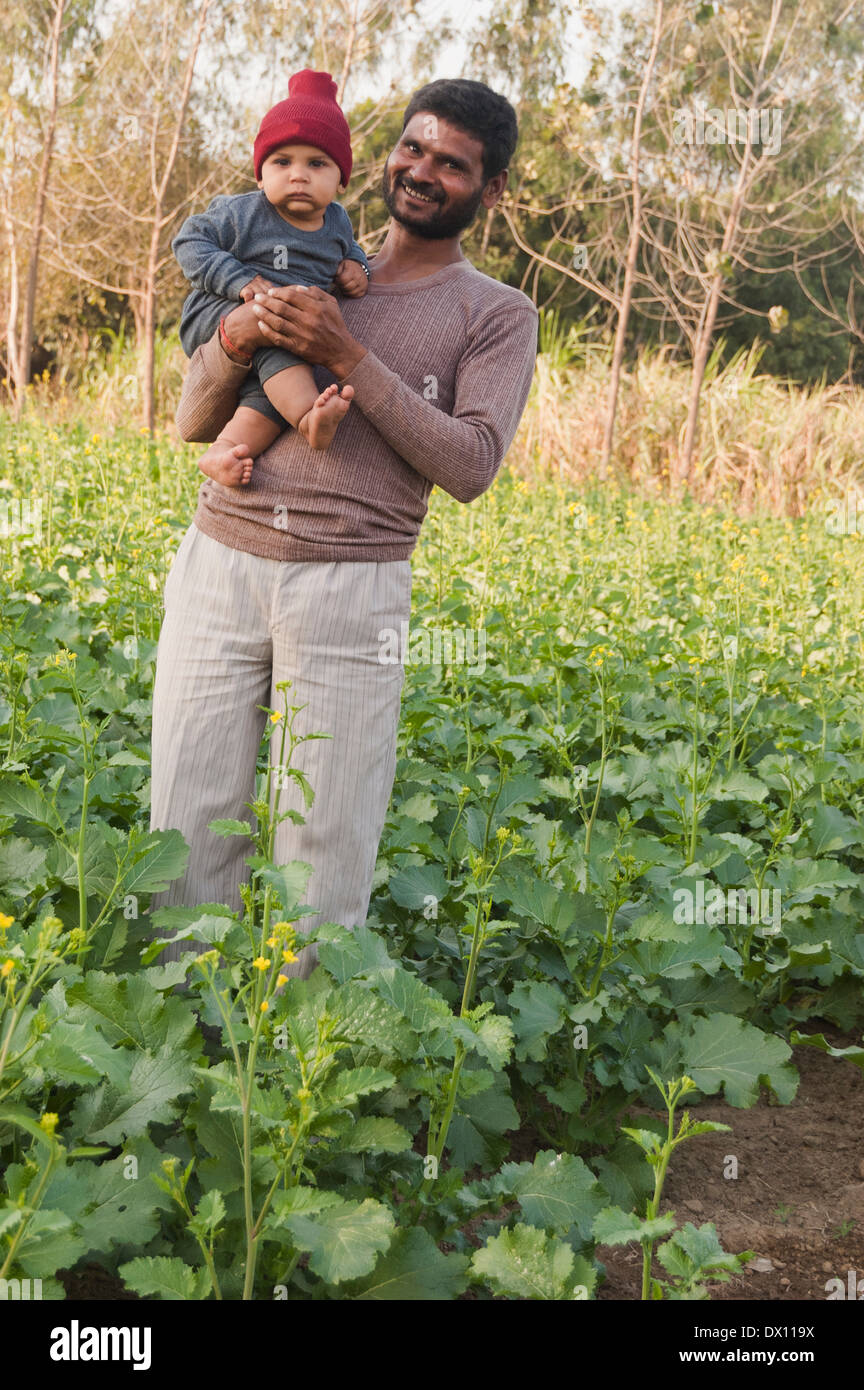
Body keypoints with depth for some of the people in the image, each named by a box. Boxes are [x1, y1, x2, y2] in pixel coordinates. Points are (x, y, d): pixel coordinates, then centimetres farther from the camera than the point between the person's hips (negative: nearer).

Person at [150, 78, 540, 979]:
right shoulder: (305, 273, 17)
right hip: (217, 565, 3)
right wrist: (235, 341, -8)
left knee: (326, 850, 2)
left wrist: (351, 358, -14)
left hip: (349, 590, -3)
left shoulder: (497, 315, 7)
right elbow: (193, 425, 14)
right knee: (188, 827, 6)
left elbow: (470, 466, -7)